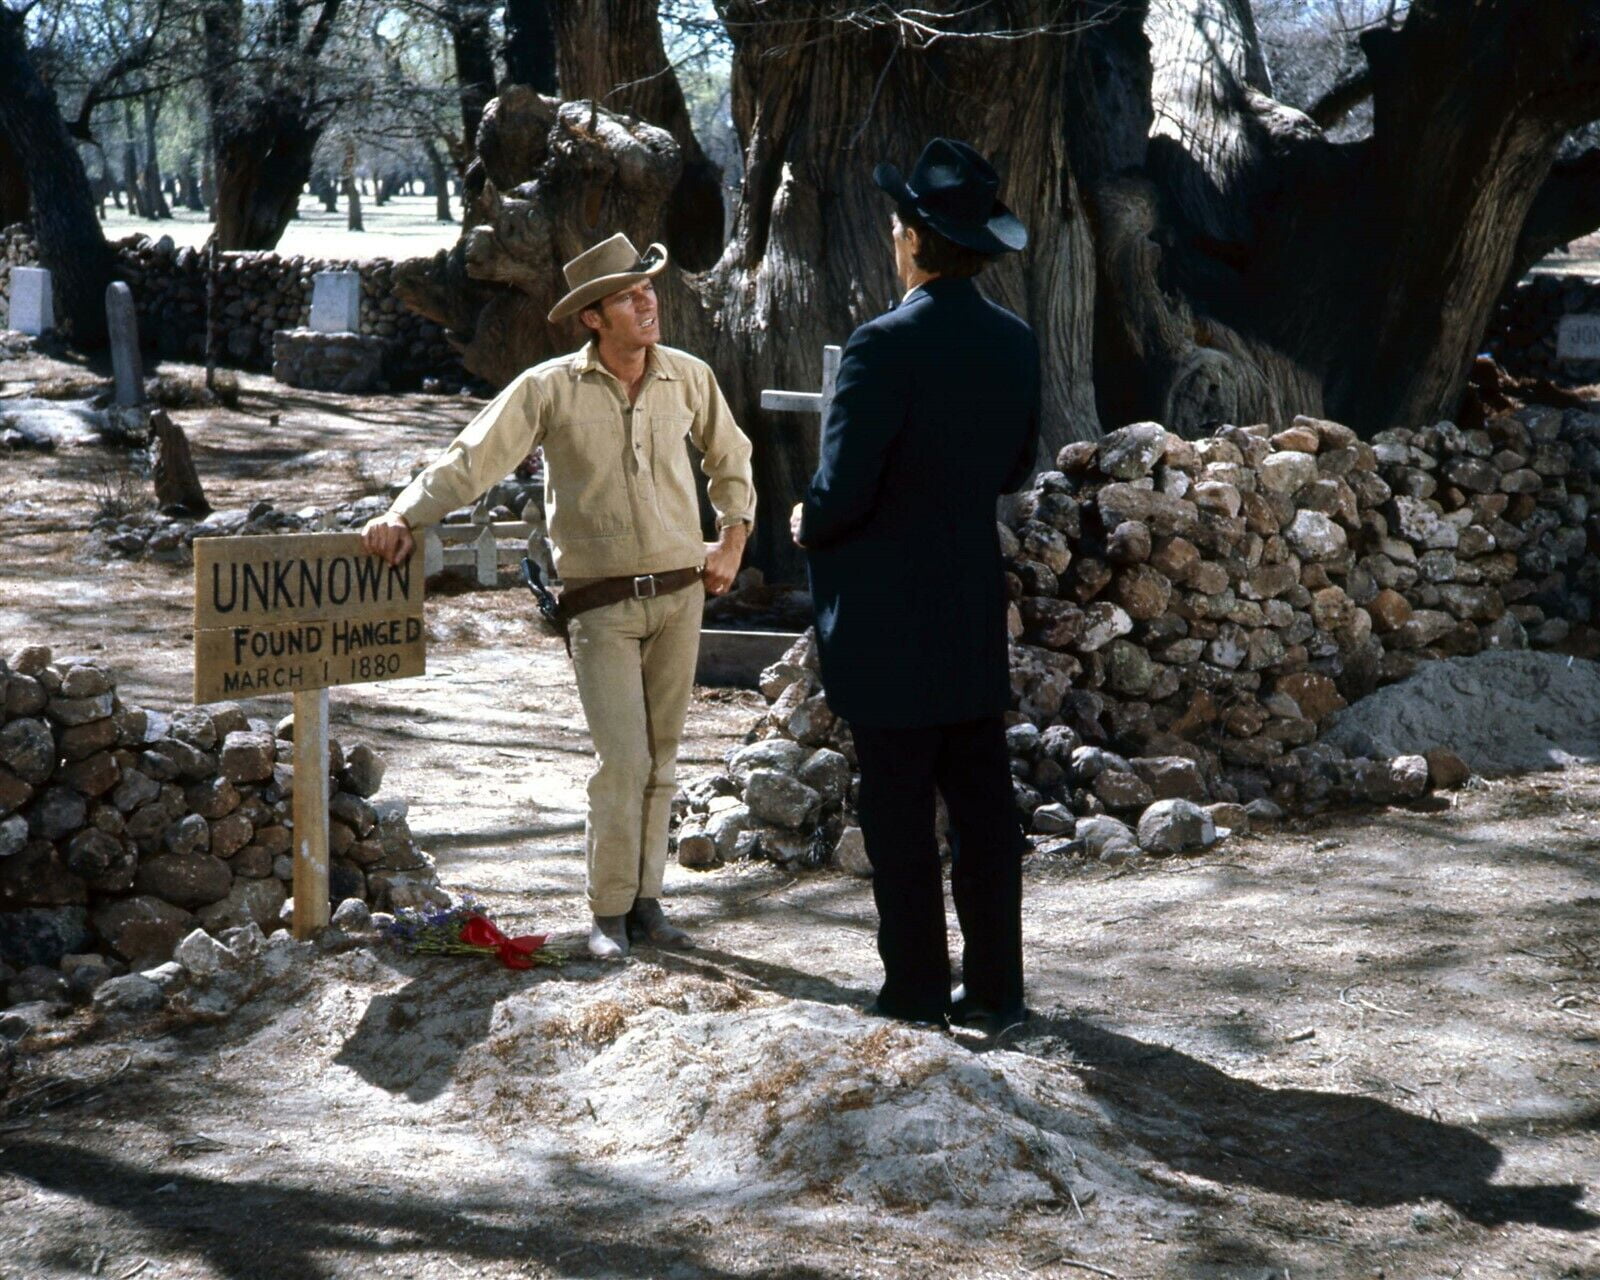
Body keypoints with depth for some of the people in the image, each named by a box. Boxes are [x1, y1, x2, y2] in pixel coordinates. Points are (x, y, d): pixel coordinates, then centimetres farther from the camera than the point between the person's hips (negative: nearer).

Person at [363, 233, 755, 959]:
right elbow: (473, 458, -11)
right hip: (601, 602, -3)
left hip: (680, 592, 4)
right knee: (622, 759, -10)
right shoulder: (551, 389, -7)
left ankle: (646, 899, 18)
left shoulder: (688, 378, 4)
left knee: (660, 758, 8)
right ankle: (609, 912, 3)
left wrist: (733, 538, 14)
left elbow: (730, 458, 21)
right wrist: (406, 515, -23)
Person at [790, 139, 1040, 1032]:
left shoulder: (887, 346, -18)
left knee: (900, 808, 3)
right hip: (977, 615, 6)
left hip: (888, 617, -6)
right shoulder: (1016, 344, 3)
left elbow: (842, 490, -18)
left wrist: (808, 525, 2)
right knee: (983, 798, 11)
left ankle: (917, 988, 10)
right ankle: (996, 985, 16)